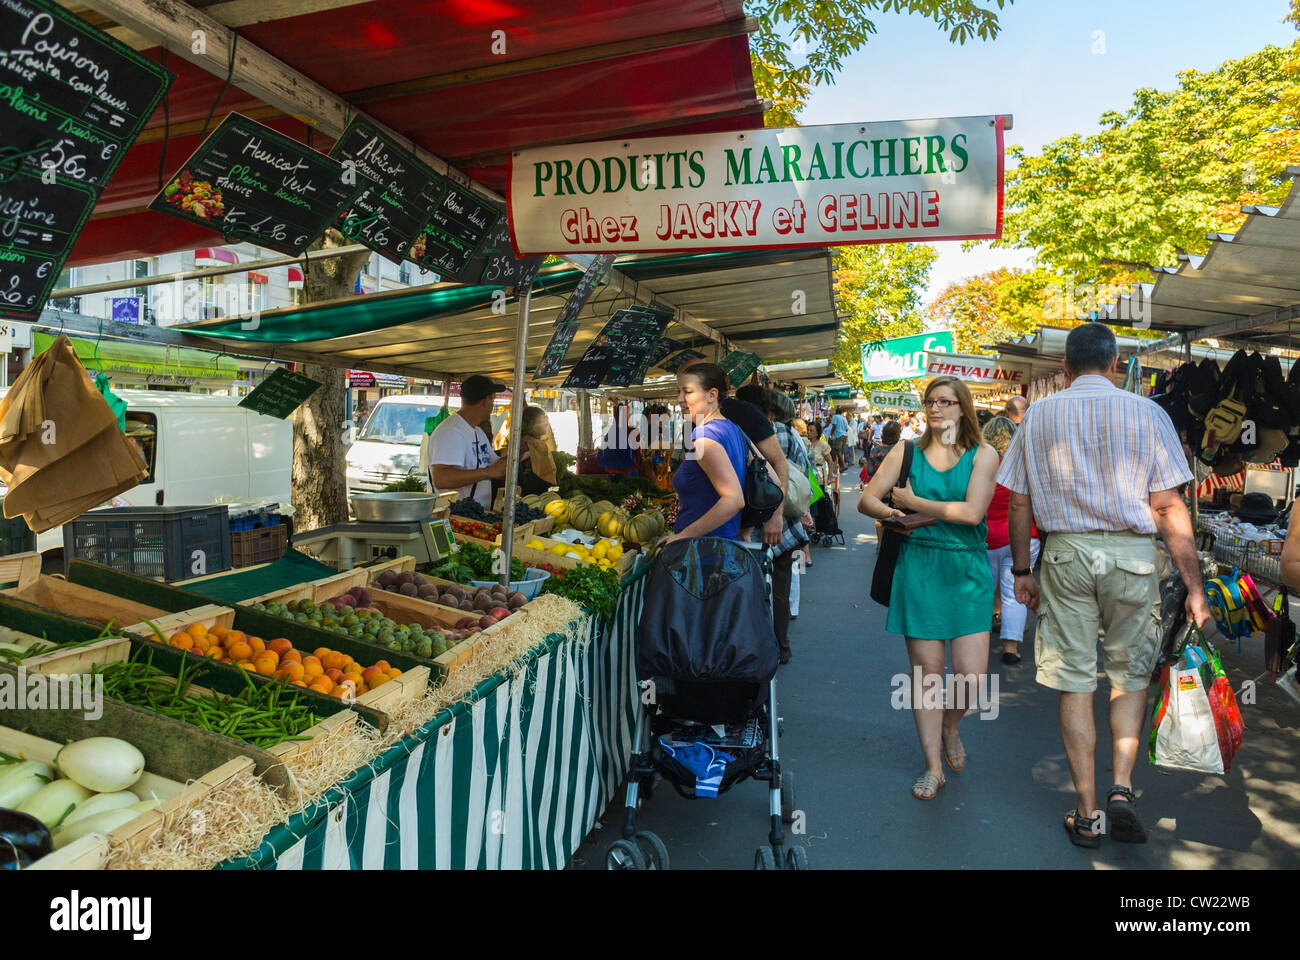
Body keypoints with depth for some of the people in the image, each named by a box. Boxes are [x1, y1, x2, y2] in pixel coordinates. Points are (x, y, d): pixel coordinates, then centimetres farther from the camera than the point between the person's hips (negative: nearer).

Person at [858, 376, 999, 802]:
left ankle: (949, 726, 31)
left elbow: (971, 512, -12)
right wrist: (893, 514, -18)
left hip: (968, 570, 0)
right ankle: (933, 766, 18)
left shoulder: (983, 455, 2)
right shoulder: (906, 452, 7)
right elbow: (866, 499, 3)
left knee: (971, 673, -4)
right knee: (925, 669, 3)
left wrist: (913, 502, -8)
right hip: (918, 567, 1)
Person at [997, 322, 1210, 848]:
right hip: (1131, 553, 0)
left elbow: (1018, 501, 3)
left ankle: (1086, 815, 14)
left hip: (1064, 553, 1)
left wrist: (1022, 570, 12)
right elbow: (1170, 508, -5)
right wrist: (1194, 586, -1)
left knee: (1074, 683, 7)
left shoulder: (1038, 415, 3)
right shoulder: (1147, 413, -1)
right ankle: (1122, 788, 5)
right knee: (1131, 674, 17)